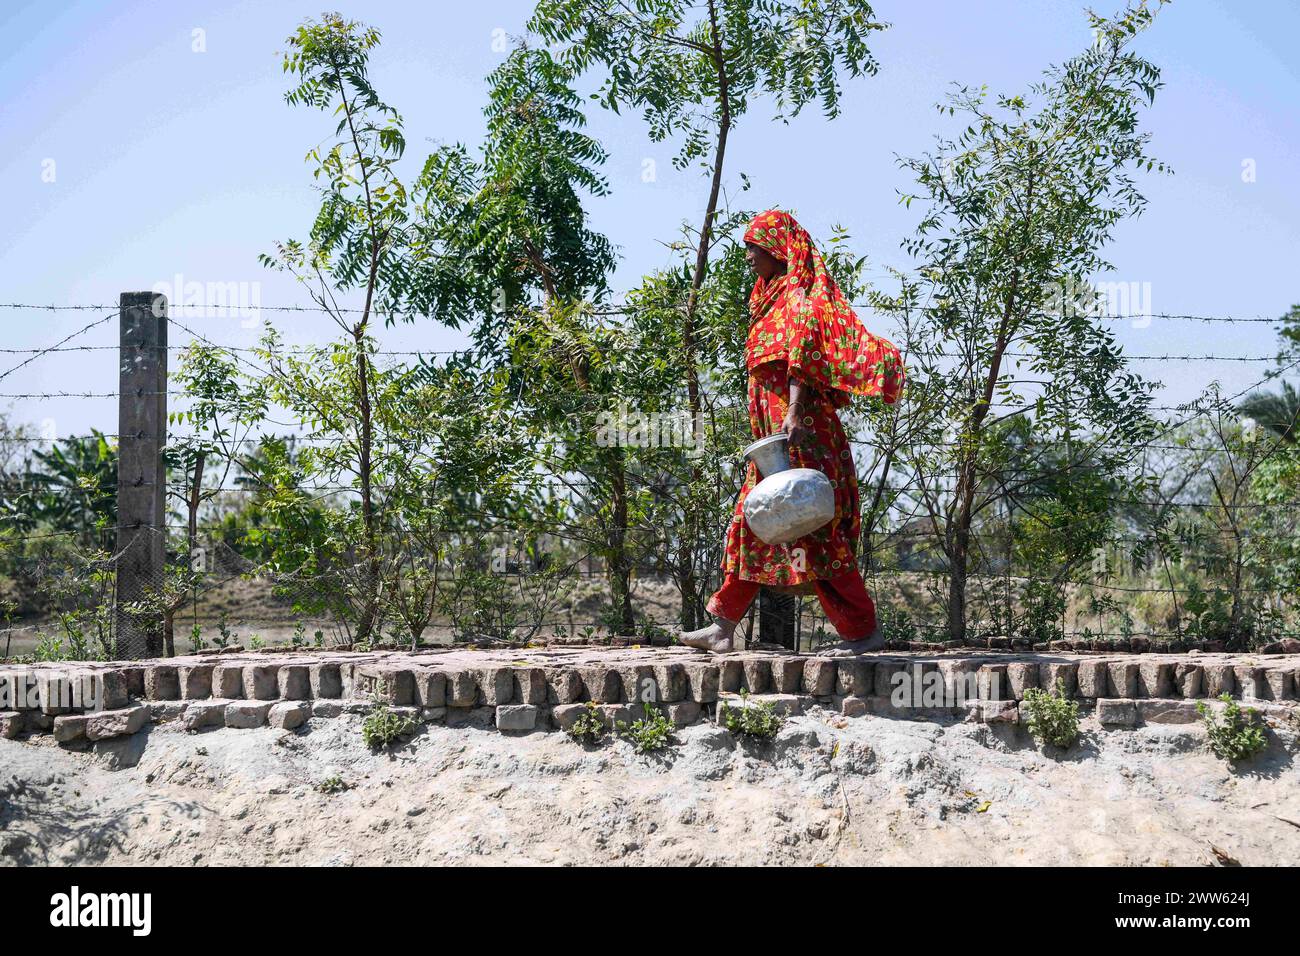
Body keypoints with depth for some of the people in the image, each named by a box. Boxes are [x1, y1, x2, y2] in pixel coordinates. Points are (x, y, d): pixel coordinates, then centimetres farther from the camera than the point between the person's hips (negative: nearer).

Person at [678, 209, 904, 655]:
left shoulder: (798, 296, -9)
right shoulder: (775, 296, 20)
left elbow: (802, 354, -24)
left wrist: (794, 413, -35)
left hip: (799, 433, -10)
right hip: (775, 435, 10)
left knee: (813, 532, -9)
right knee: (751, 527, 10)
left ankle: (864, 630, -2)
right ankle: (722, 627, 14)